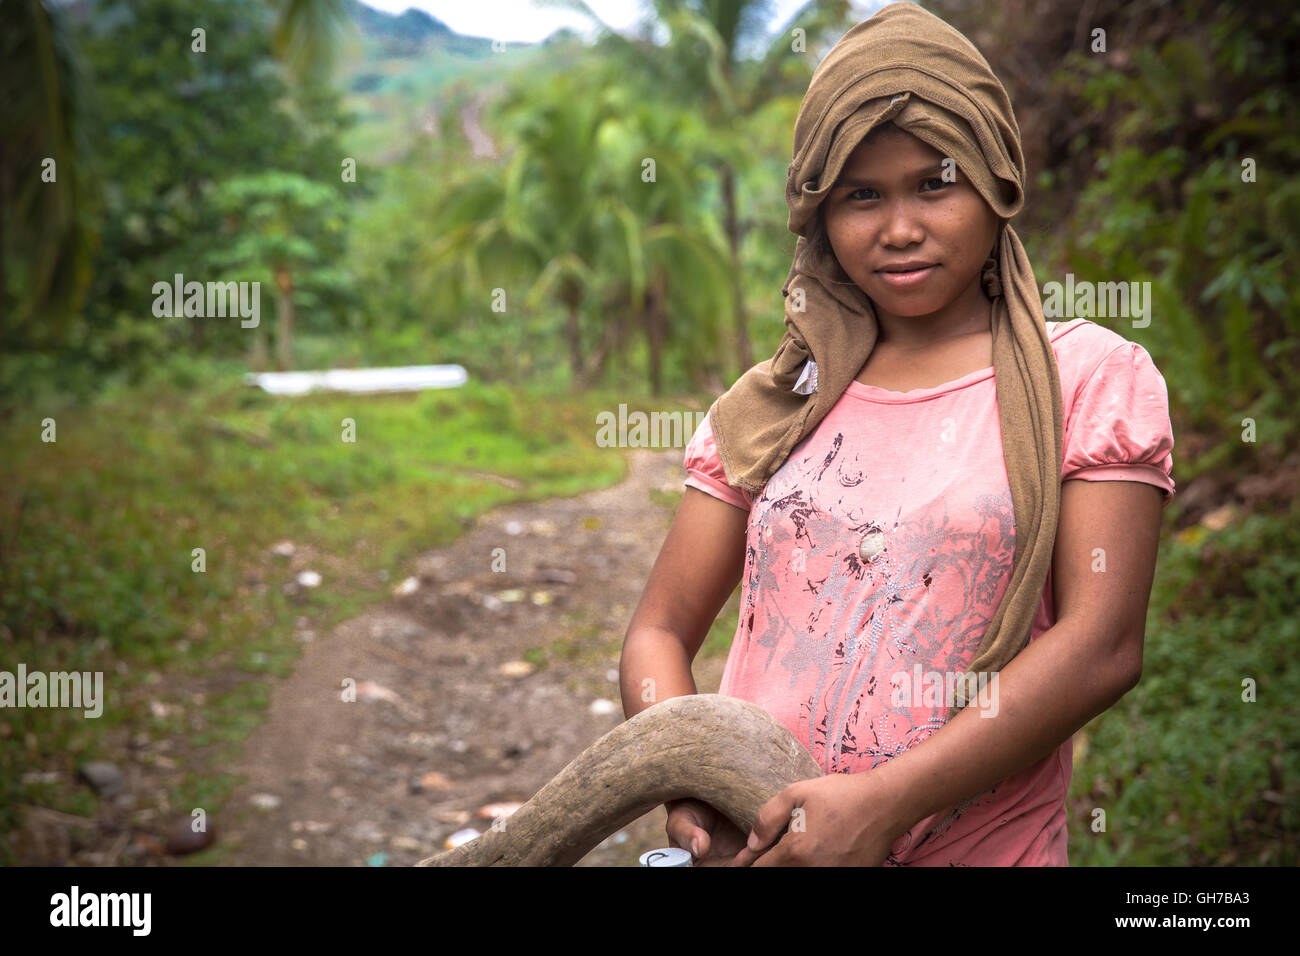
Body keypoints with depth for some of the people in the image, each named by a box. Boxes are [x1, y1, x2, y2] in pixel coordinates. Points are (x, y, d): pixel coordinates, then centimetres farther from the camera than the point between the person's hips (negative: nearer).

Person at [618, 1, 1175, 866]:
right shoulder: (773, 406, 6)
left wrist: (883, 805, -21)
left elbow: (1102, 647, -13)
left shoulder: (1091, 378, -3)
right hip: (749, 843, 3)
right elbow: (661, 630, 5)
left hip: (977, 846, -3)